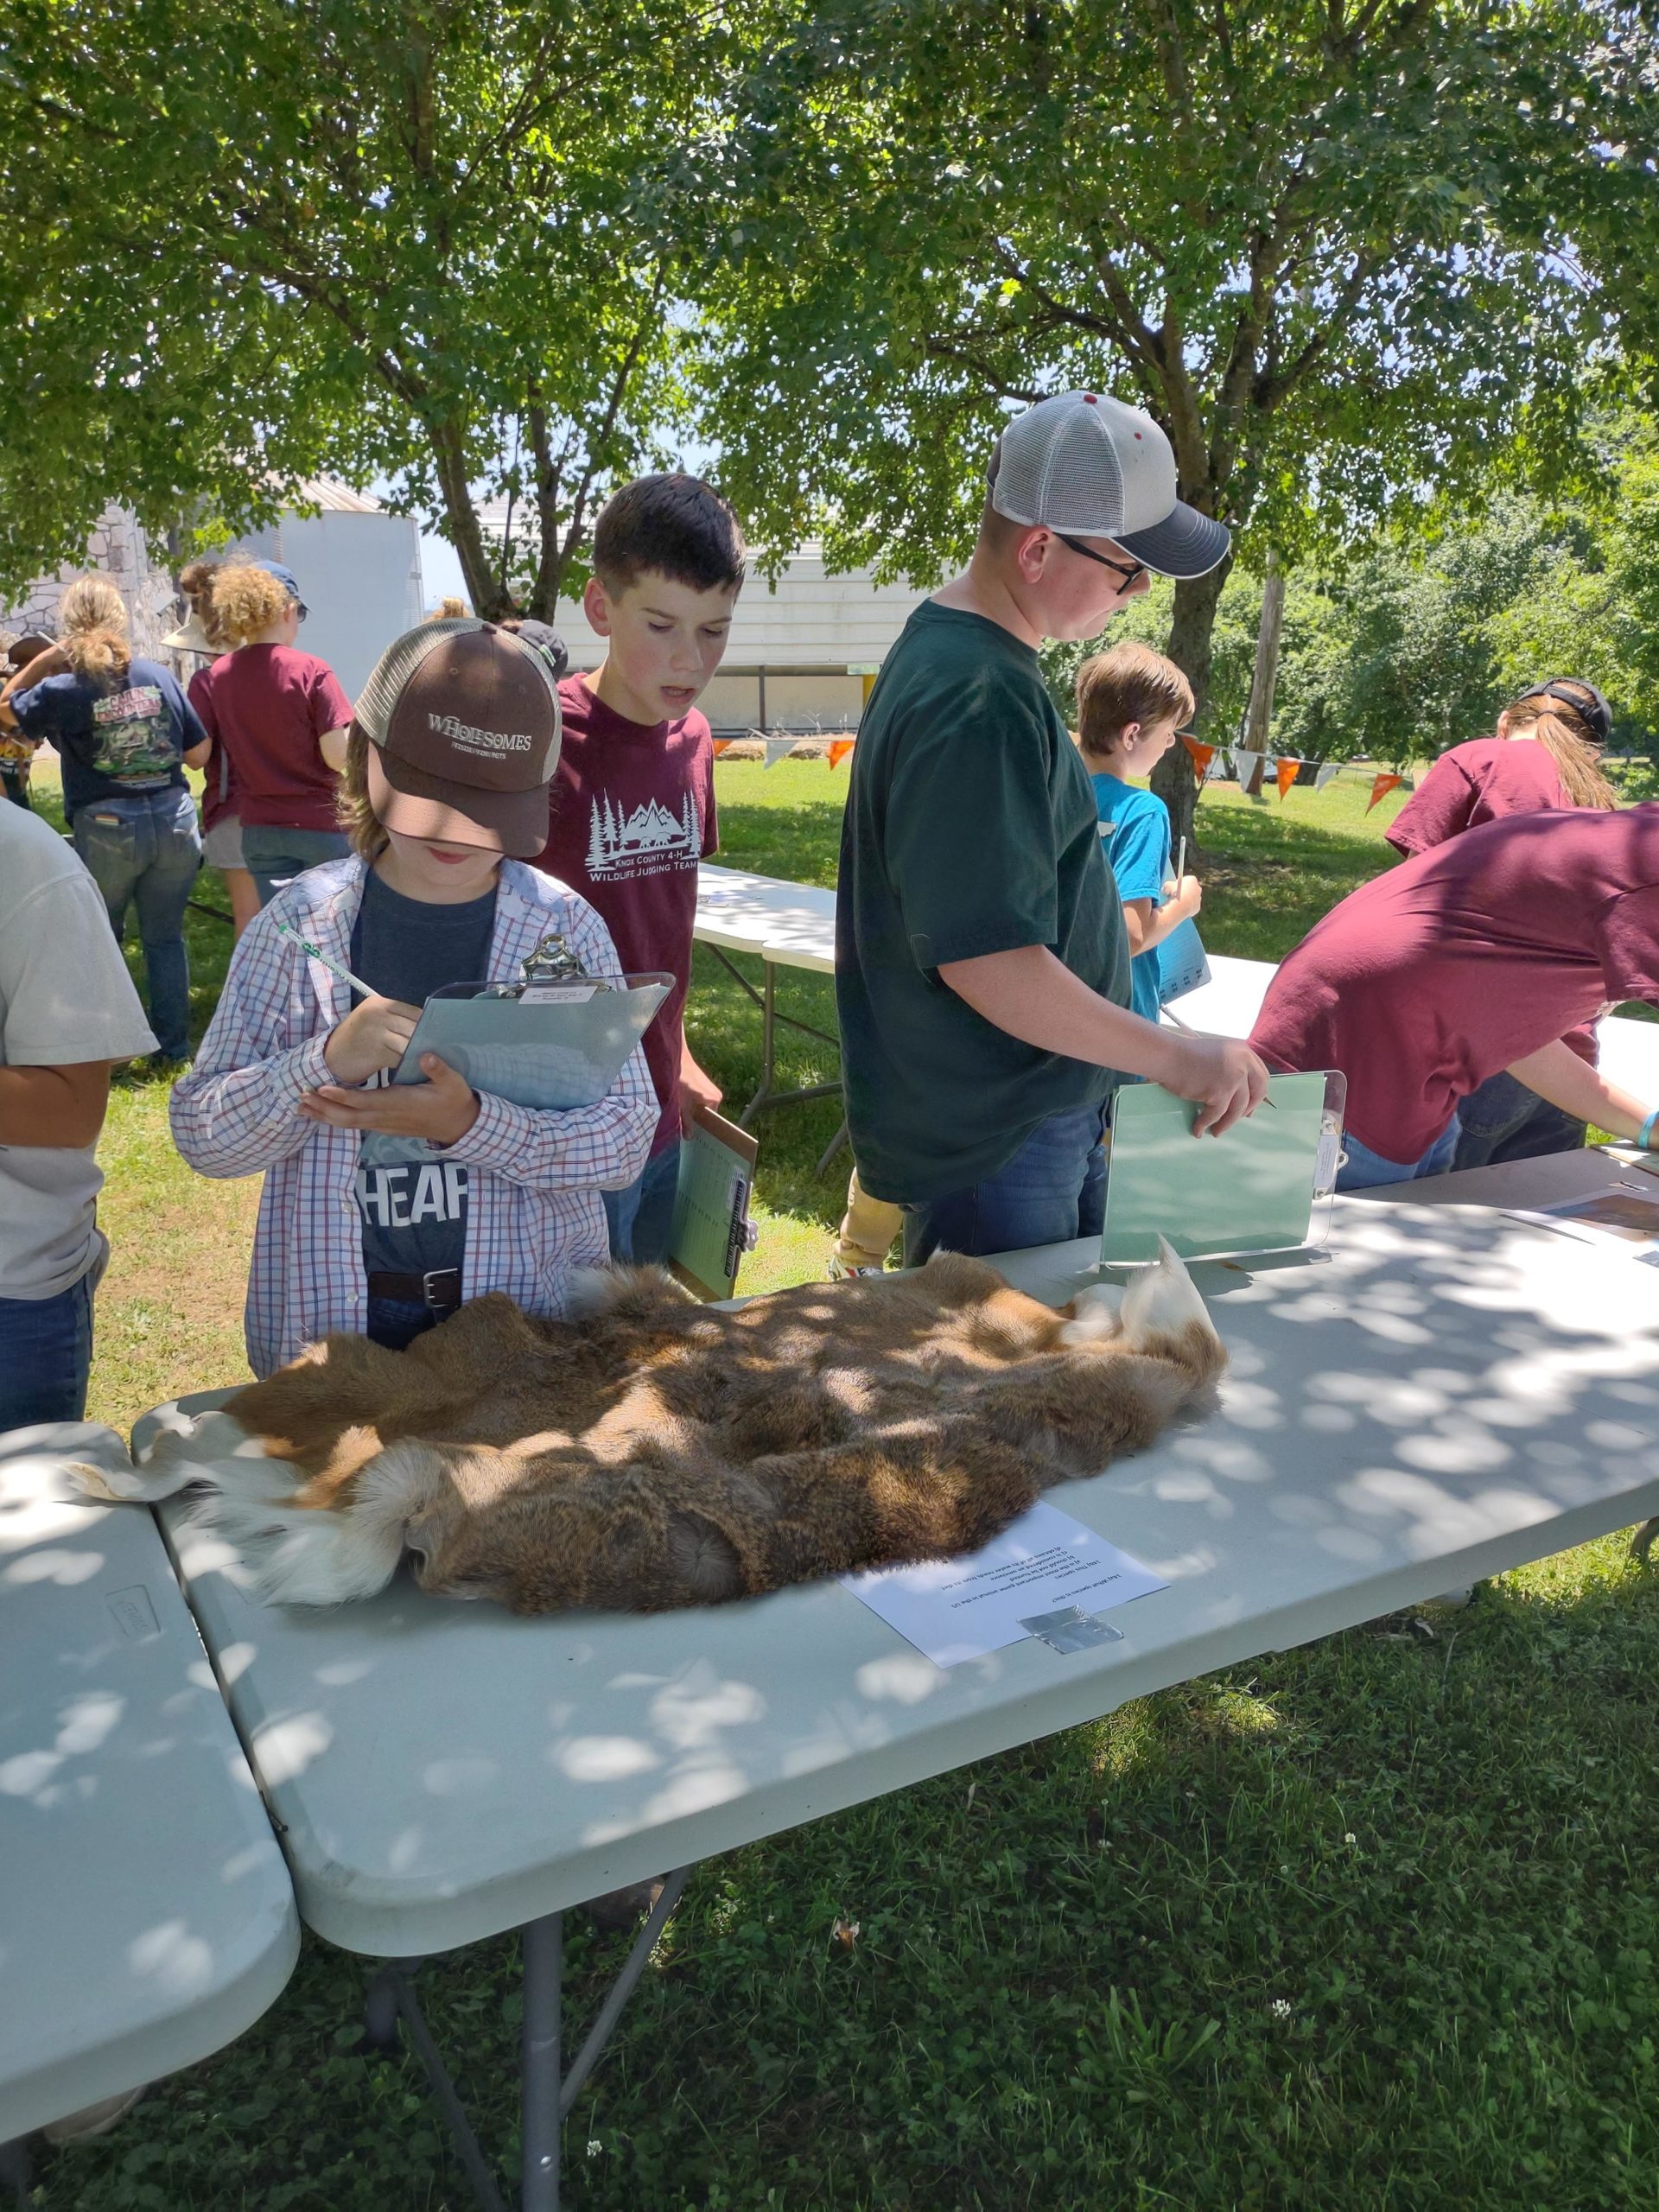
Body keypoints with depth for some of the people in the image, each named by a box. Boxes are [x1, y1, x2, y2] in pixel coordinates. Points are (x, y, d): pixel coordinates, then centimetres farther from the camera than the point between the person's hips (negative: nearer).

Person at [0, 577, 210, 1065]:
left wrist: (44, 660, 5)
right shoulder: (161, 677, 0)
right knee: (165, 936, 13)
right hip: (175, 820, 2)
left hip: (105, 828, -2)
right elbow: (199, 753, 5)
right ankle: (173, 1047, 15)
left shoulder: (61, 690, -8)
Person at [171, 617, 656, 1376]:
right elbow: (202, 1137, -5)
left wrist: (470, 1125, -27)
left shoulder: (565, 927, -6)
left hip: (528, 1317, 0)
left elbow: (626, 1140, -10)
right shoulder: (300, 922, -6)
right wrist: (326, 1063, -24)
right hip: (332, 1318, 1)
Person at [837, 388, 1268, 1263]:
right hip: (988, 1149, -10)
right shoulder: (973, 705, -26)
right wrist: (1176, 1058, -21)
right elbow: (984, 956, -30)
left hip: (1050, 1113, 10)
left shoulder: (955, 643, 8)